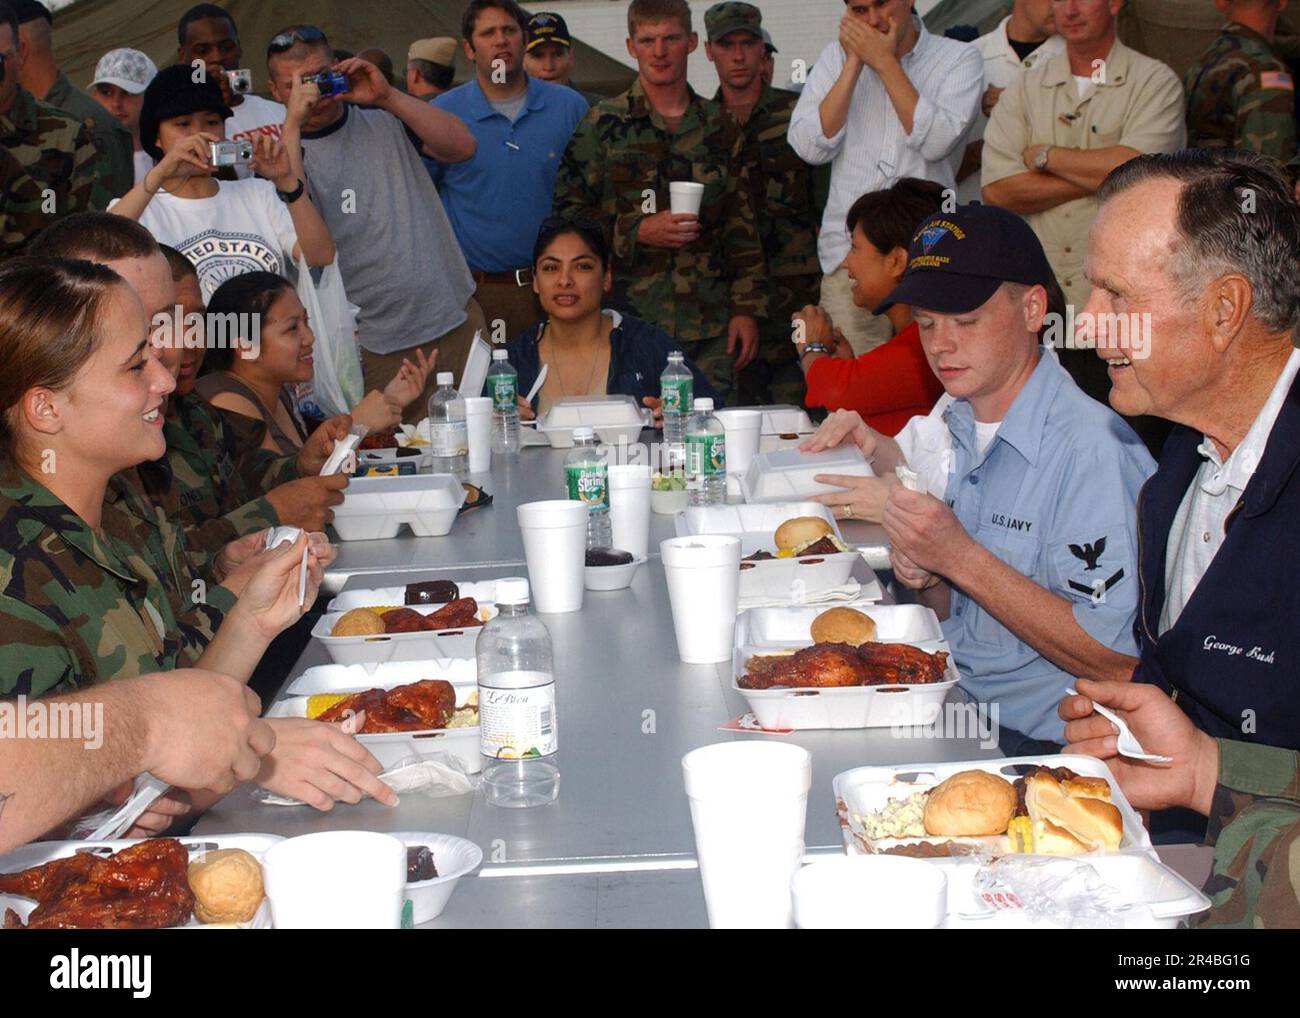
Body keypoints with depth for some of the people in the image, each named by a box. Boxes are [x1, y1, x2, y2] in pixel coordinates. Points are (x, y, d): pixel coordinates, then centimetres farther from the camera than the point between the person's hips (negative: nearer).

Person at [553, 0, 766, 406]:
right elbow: (566, 212, 1)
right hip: (630, 322, -2)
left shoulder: (720, 127, 11)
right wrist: (638, 232, -12)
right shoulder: (604, 125, 3)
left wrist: (747, 309, 6)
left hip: (710, 326, 3)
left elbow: (742, 225, 12)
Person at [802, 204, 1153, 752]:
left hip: (1032, 742, -7)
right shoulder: (953, 428, 8)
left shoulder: (1093, 449, -17)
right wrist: (923, 578, -7)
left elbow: (1115, 661, -21)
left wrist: (960, 558, -22)